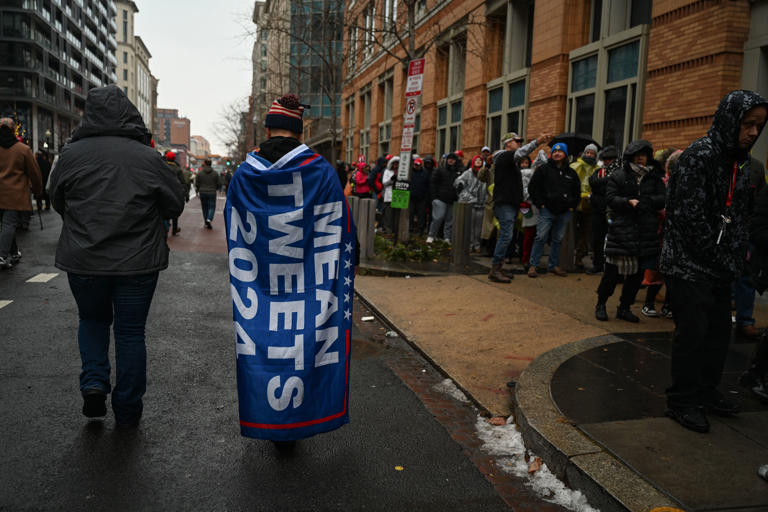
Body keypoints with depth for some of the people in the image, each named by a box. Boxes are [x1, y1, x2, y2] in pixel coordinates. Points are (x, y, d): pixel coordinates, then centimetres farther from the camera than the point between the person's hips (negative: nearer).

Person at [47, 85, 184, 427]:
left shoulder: (71, 155, -5)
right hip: (137, 262, -1)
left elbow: (57, 202, 8)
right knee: (131, 332, 10)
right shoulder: (147, 157, -9)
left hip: (84, 261, 1)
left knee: (92, 320, 25)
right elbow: (175, 204, 0)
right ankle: (127, 410, 18)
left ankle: (93, 382, 8)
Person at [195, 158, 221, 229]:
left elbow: (196, 184, 0)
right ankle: (209, 219, -21)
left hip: (202, 193, 1)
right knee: (212, 207, 3)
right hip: (212, 193, -1)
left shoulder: (199, 173, -3)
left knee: (205, 208, 12)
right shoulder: (215, 173, -1)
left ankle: (206, 223, 16)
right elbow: (219, 184, 1)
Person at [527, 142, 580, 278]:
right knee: (541, 238, -8)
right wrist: (540, 204, -5)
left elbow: (577, 191, 22)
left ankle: (554, 265, 19)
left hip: (565, 213, 4)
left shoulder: (571, 173, 14)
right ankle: (533, 265, -3)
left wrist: (572, 206, 9)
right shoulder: (544, 169, 3)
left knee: (558, 240, 9)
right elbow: (533, 187, 2)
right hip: (547, 210, -4)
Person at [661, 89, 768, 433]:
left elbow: (739, 216, 16)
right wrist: (720, 258, -13)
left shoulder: (740, 162, 11)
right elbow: (689, 216, -19)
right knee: (693, 333, -2)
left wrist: (734, 259, 5)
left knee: (719, 331, 14)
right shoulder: (700, 155, -15)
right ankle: (681, 402, 11)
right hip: (689, 263, -8)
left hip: (720, 267, 8)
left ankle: (706, 391, 31)